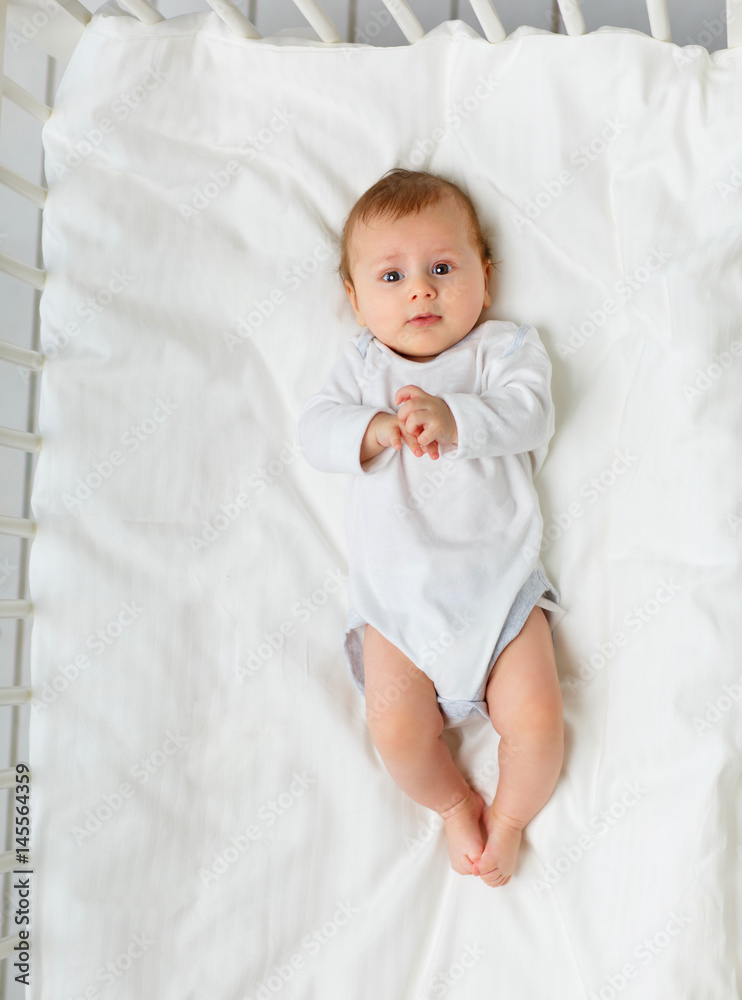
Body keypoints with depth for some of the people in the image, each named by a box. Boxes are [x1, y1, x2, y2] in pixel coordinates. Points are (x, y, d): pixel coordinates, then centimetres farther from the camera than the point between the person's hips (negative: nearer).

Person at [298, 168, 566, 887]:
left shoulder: (503, 348, 3)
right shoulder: (362, 364, 8)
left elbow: (528, 414, -15)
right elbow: (315, 429, -5)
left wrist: (452, 418, -32)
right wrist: (375, 429, -25)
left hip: (498, 581, -1)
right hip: (395, 596, 1)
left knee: (535, 717, -8)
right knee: (398, 730, -9)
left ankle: (507, 818, 23)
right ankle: (455, 804, 24)